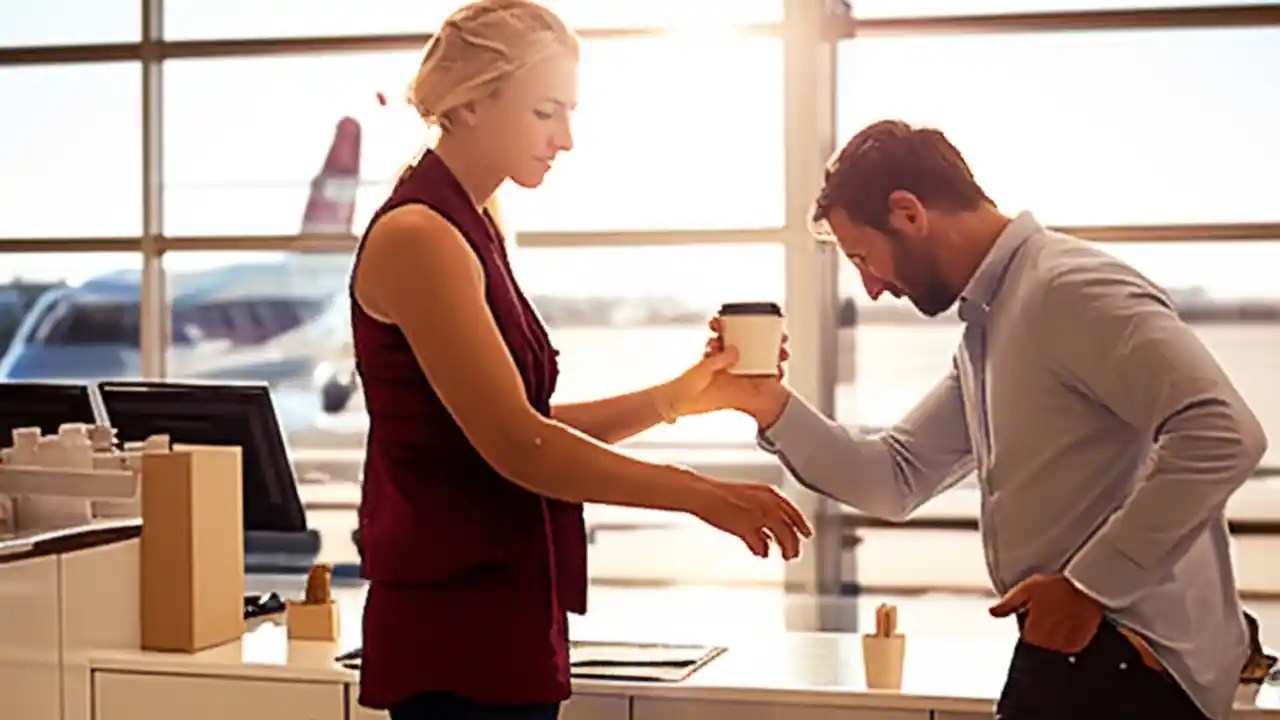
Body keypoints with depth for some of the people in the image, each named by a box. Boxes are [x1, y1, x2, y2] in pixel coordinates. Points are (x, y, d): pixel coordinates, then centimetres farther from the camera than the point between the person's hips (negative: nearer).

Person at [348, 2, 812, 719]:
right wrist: (701, 495, -19)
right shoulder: (417, 235, -14)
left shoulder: (471, 230, 14)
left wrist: (681, 392, 9)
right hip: (458, 633, -9)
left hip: (501, 622, 9)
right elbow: (514, 446, -20)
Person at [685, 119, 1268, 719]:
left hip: (1124, 664, -9)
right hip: (1076, 653, 9)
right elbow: (896, 480, 16)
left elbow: (1223, 434, -25)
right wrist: (766, 402, 5)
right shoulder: (989, 323, 16)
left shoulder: (1070, 288, -15)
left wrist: (1089, 583, -21)